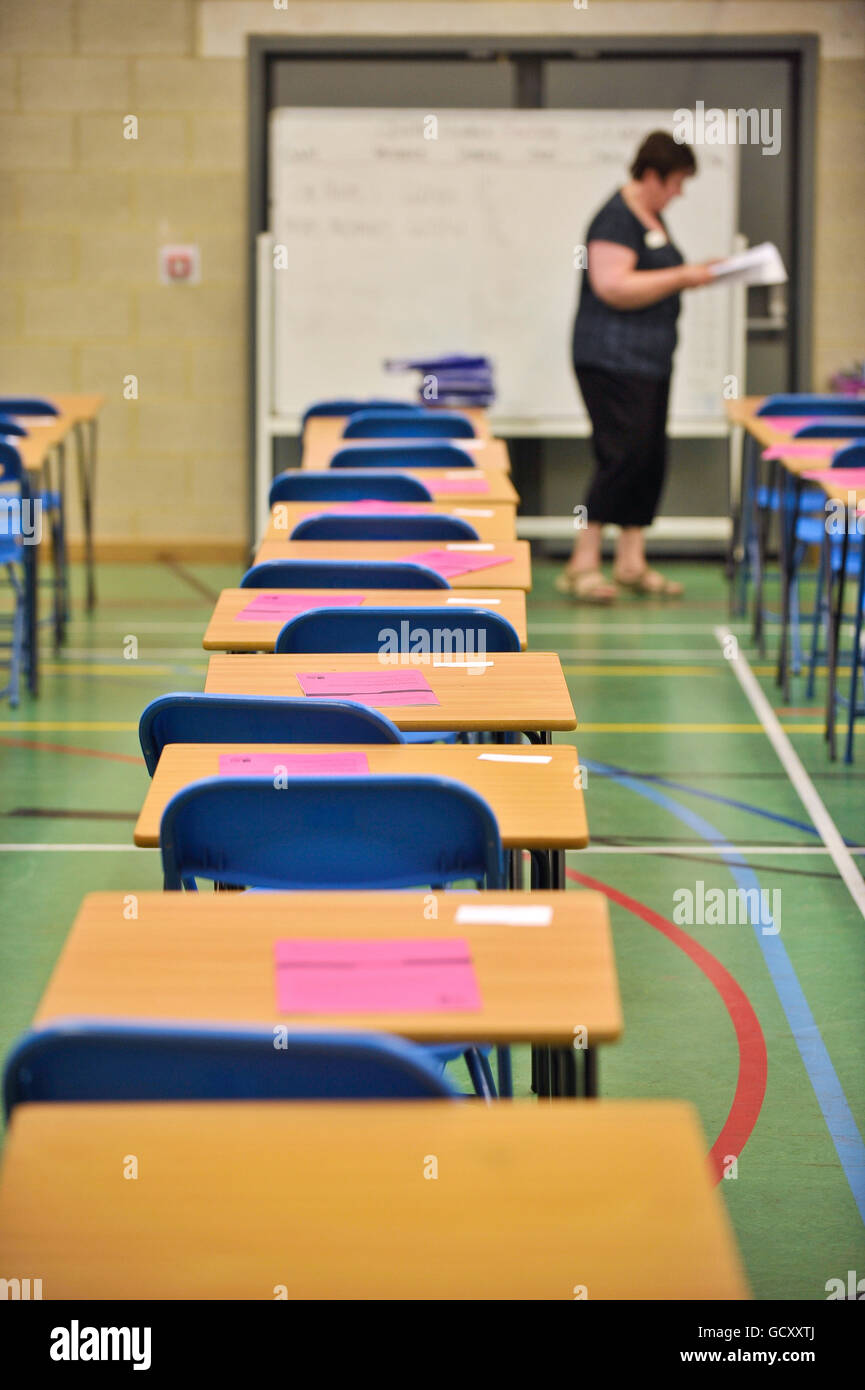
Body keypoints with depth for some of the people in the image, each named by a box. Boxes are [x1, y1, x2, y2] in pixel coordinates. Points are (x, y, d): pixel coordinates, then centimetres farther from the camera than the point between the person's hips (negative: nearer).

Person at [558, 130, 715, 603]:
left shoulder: (652, 218, 17)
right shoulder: (616, 218, -13)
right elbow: (613, 287, -23)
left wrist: (693, 273, 12)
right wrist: (681, 277, -18)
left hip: (650, 360, 10)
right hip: (614, 361, -10)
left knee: (651, 458, 8)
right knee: (622, 456, -13)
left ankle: (631, 563, 14)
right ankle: (582, 565, -8)